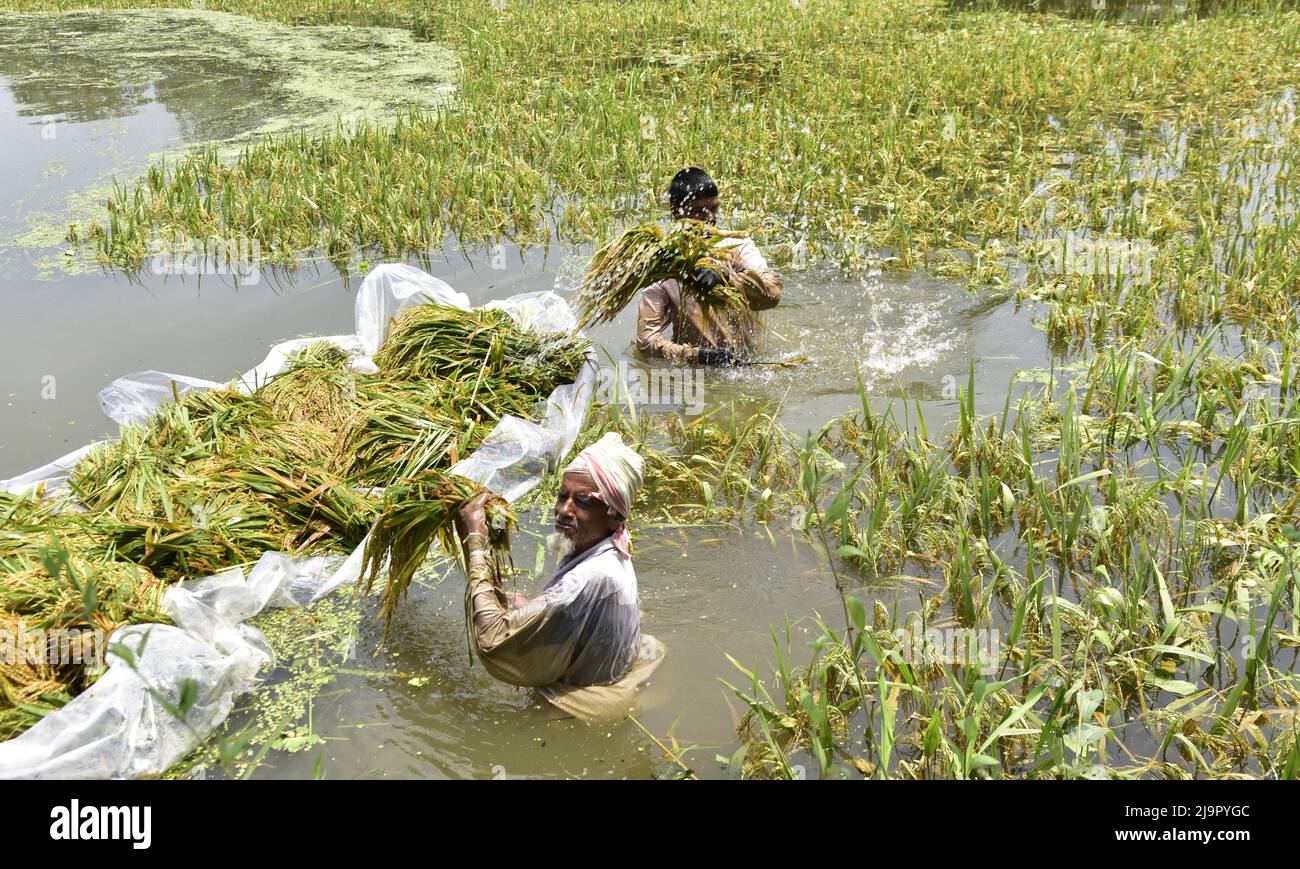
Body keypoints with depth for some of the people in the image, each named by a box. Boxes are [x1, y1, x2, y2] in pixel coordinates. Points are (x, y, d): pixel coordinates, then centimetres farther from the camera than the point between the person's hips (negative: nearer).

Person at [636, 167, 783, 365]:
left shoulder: (737, 247, 3)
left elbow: (772, 293, -15)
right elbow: (646, 339, -9)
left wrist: (727, 276, -32)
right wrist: (697, 355, -25)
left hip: (746, 362, 0)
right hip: (692, 368, 0)